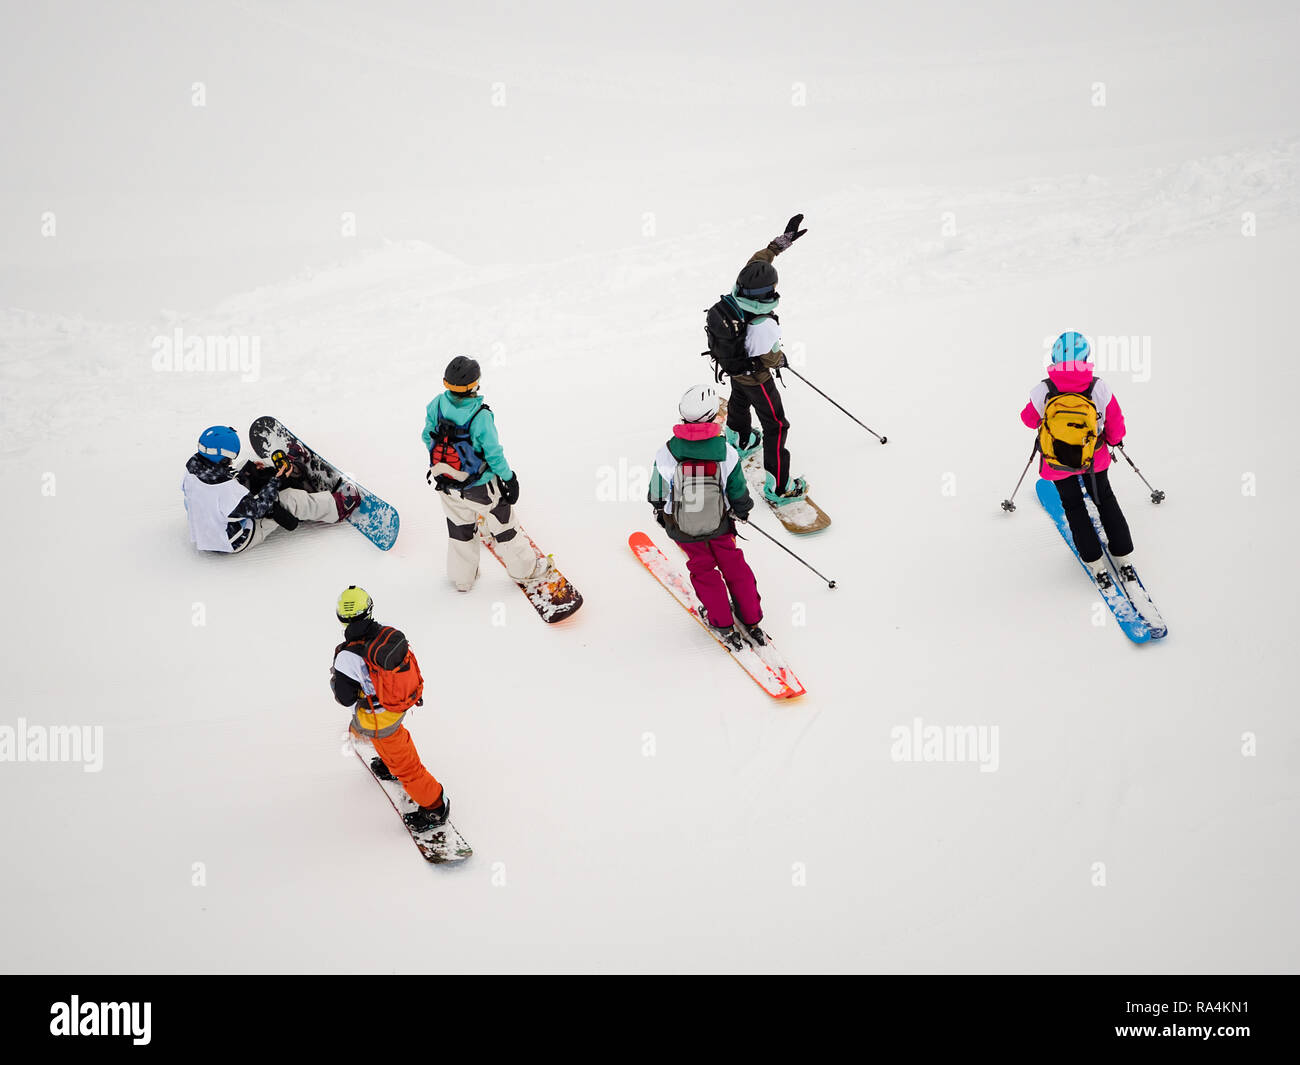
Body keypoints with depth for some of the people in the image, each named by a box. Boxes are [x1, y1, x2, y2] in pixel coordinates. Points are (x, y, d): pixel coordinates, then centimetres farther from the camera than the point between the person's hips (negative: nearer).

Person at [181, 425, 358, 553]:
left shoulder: (192, 470, -13)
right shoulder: (225, 489, -38)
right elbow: (258, 508, -23)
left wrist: (247, 471, 5)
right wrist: (276, 481, -15)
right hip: (235, 544, -8)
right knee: (291, 499, -5)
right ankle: (335, 506, 16)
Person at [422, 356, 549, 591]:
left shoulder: (437, 405, -19)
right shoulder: (480, 416, -32)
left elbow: (428, 437, -3)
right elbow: (493, 454, -22)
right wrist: (509, 478, -5)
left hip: (445, 485, 4)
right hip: (479, 487, -4)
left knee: (459, 527, 28)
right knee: (501, 523, 20)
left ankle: (462, 577, 45)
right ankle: (524, 569, 41)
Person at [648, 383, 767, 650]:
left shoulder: (666, 455, -24)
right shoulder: (726, 453, -22)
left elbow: (657, 497, -9)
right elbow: (739, 495, -8)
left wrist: (660, 511, 14)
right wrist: (742, 510, 14)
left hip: (682, 528, 0)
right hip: (720, 524, 1)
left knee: (703, 569, 21)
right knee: (733, 565, 22)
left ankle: (724, 624, 30)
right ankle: (751, 621, 34)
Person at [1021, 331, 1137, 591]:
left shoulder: (1042, 392, -24)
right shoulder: (1099, 388, -23)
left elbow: (1029, 419, -4)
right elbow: (1115, 425, -9)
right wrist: (1114, 440, 13)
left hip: (1057, 462, -1)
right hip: (1094, 457, 1)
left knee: (1074, 506, 20)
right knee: (1105, 499, 24)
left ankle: (1097, 566, 17)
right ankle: (1124, 560, 27)